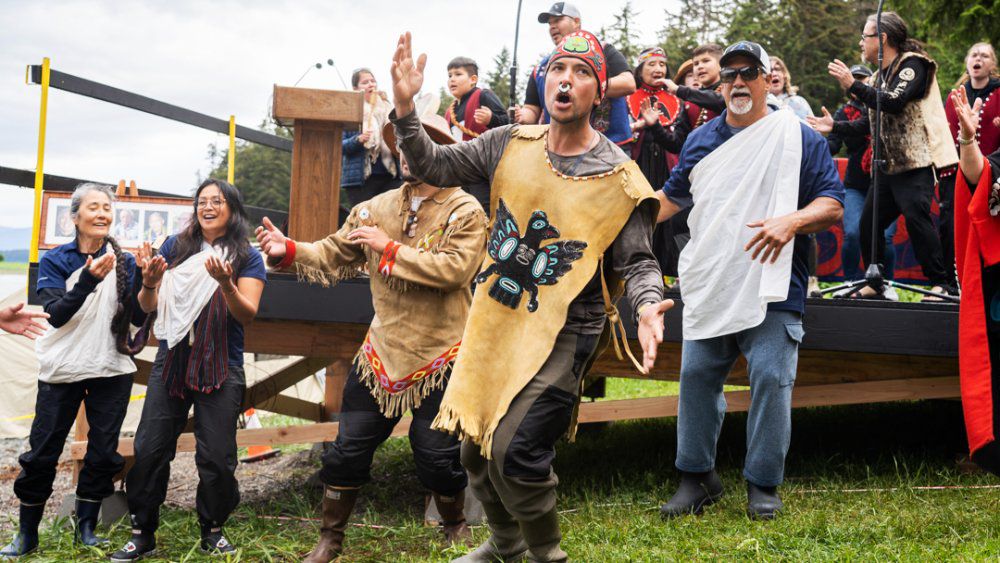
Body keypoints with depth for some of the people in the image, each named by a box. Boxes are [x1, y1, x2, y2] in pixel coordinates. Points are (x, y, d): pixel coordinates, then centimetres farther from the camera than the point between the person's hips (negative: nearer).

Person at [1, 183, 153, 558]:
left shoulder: (124, 262, 2)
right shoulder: (55, 261, -1)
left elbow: (138, 318, -3)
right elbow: (56, 314, -13)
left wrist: (141, 277, -19)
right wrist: (88, 279, -27)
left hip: (111, 371, 1)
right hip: (62, 371, -1)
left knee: (103, 453, 5)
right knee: (42, 453, 1)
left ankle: (86, 527, 20)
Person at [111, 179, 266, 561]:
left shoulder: (247, 257, 0)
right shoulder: (176, 247, 7)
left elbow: (247, 315, -10)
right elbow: (148, 306, 8)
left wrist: (225, 283, -28)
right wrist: (149, 282, -14)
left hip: (221, 368, -2)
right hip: (172, 360, 2)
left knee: (216, 456, -1)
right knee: (149, 448, 1)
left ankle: (212, 531, 19)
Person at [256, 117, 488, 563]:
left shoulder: (465, 211, -8)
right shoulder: (376, 208, 6)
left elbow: (454, 268, -23)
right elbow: (333, 256, 7)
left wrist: (390, 247, -20)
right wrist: (289, 251, -10)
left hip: (440, 356, -4)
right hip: (383, 352, 4)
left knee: (437, 455, 4)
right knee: (349, 447, 8)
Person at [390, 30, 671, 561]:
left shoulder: (619, 177, -9)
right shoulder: (512, 144, 2)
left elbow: (637, 262, -6)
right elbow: (434, 166, 5)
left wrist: (648, 305, -27)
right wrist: (405, 110, -10)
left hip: (562, 334, -5)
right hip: (494, 323, 5)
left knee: (514, 452, -14)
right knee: (475, 448, 15)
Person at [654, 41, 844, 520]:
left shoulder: (799, 137, 2)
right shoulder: (701, 140, 15)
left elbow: (833, 205, -2)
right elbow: (673, 196, 26)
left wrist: (792, 221, -21)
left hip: (771, 287, -4)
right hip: (707, 287, 4)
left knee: (770, 381, -8)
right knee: (696, 377, 5)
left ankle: (763, 484, 6)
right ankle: (697, 477, 18)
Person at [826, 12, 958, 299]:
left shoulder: (913, 65, -6)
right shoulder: (880, 75, 20)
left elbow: (894, 103, -23)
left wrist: (853, 85, -19)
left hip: (915, 163, -9)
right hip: (888, 165, 9)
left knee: (916, 218, -20)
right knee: (869, 222, 6)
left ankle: (944, 284, -13)